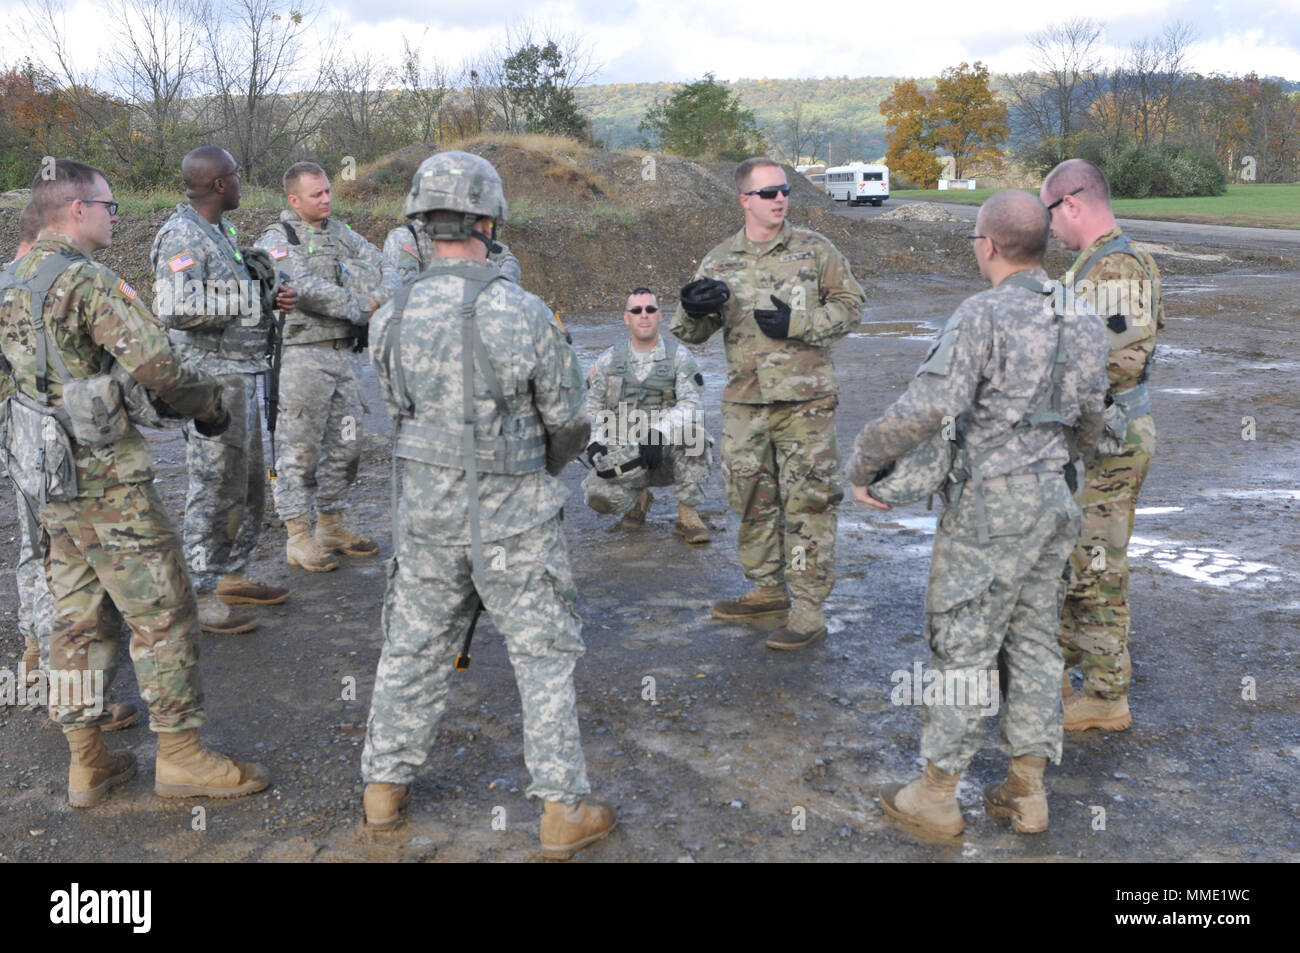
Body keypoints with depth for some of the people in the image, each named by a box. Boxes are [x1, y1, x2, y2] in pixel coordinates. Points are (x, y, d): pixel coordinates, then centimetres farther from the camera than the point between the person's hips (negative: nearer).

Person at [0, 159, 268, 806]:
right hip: (105, 478, -9)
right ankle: (180, 755, 7)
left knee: (78, 615, 14)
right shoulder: (88, 281, -17)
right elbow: (155, 364, -24)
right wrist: (209, 402, -5)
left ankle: (86, 761, 22)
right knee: (163, 612, 0)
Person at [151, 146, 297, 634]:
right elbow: (177, 310, -26)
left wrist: (271, 297, 6)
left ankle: (231, 576, 28)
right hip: (211, 378, -10)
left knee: (248, 484, 16)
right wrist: (248, 303, -18)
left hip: (242, 374, 10)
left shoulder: (222, 231, 17)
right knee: (216, 488, -5)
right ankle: (199, 595, 5)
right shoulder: (181, 237, -15)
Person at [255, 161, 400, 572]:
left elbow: (385, 269, 11)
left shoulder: (340, 234, 15)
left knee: (345, 446, 11)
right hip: (302, 356, -7)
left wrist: (379, 298, -11)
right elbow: (305, 288, -21)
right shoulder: (277, 239, -6)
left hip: (341, 355, 7)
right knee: (302, 450, -3)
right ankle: (299, 539, 6)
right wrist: (361, 309, -16)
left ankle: (332, 527, 24)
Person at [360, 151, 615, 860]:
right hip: (513, 522, -4)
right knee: (545, 659, 9)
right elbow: (570, 428, -7)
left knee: (413, 649, 19)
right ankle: (563, 811, 16)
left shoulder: (391, 320, -6)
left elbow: (403, 414, 7)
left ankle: (385, 787, 32)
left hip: (426, 515, 4)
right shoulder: (525, 315, -18)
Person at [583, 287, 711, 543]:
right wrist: (595, 443, -8)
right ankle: (639, 499, 11)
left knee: (693, 428, -34)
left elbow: (692, 404, -10)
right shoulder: (607, 361, 10)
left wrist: (659, 432, -27)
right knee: (598, 494, -28)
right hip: (625, 459, 1)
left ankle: (687, 515, -18)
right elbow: (592, 409, 12)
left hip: (667, 454, -1)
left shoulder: (679, 357, 2)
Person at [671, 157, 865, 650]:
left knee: (807, 501, -2)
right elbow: (690, 333, 8)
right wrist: (693, 310, -17)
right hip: (744, 402, 4)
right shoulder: (718, 262, 6)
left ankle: (809, 606, 6)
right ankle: (767, 589, 29)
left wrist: (797, 323, -13)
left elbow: (850, 305, 2)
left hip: (805, 400, -3)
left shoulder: (815, 250, 0)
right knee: (751, 499, 12)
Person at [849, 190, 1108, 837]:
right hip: (1054, 499, 7)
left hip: (992, 504, -7)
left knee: (961, 645, 2)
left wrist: (862, 462, -15)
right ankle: (1027, 792, 23)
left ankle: (935, 796, 13)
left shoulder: (982, 315, -17)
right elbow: (1090, 417, 19)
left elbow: (930, 407, -28)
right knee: (1032, 640, 14)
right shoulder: (1081, 321, 7)